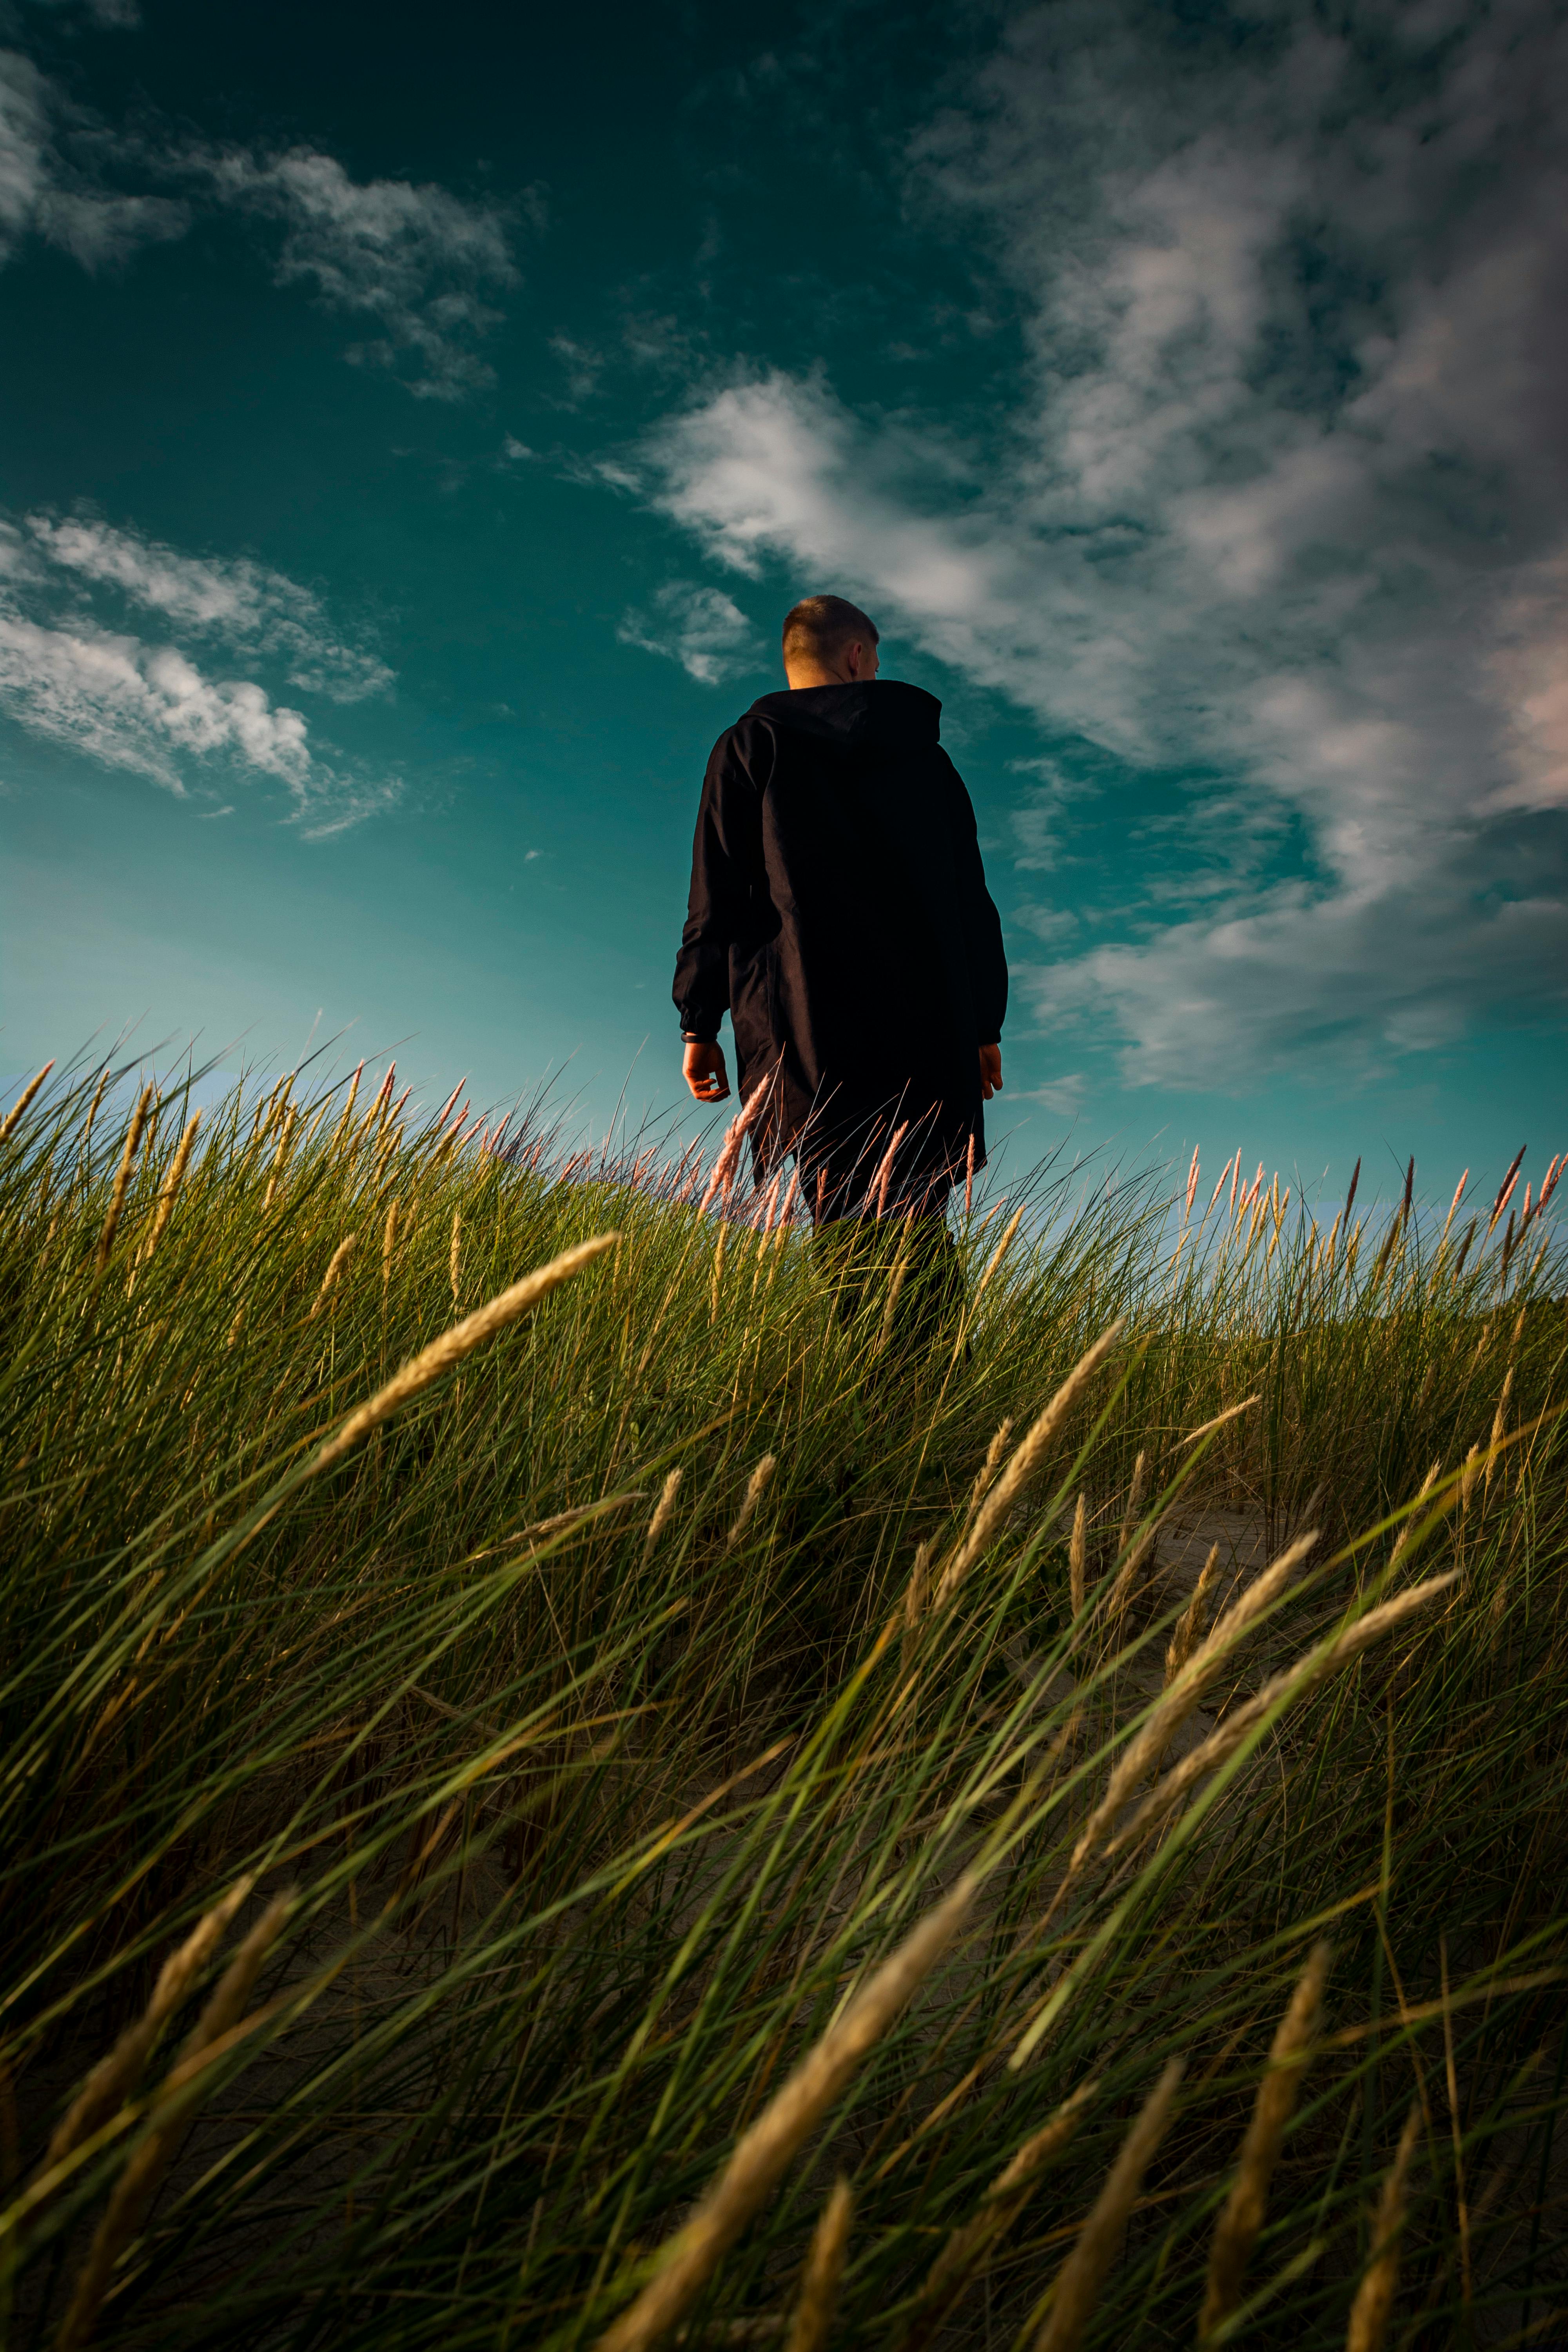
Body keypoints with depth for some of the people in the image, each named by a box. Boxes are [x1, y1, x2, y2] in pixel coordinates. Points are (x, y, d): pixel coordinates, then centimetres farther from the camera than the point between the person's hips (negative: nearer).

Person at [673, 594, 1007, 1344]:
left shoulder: (749, 745, 13)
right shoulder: (927, 757, 21)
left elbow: (717, 894, 4)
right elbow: (971, 899, 18)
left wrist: (699, 1023, 6)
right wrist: (983, 1026, 20)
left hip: (805, 1029, -2)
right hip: (928, 1030, 3)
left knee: (849, 1227, -10)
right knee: (916, 1225, 2)